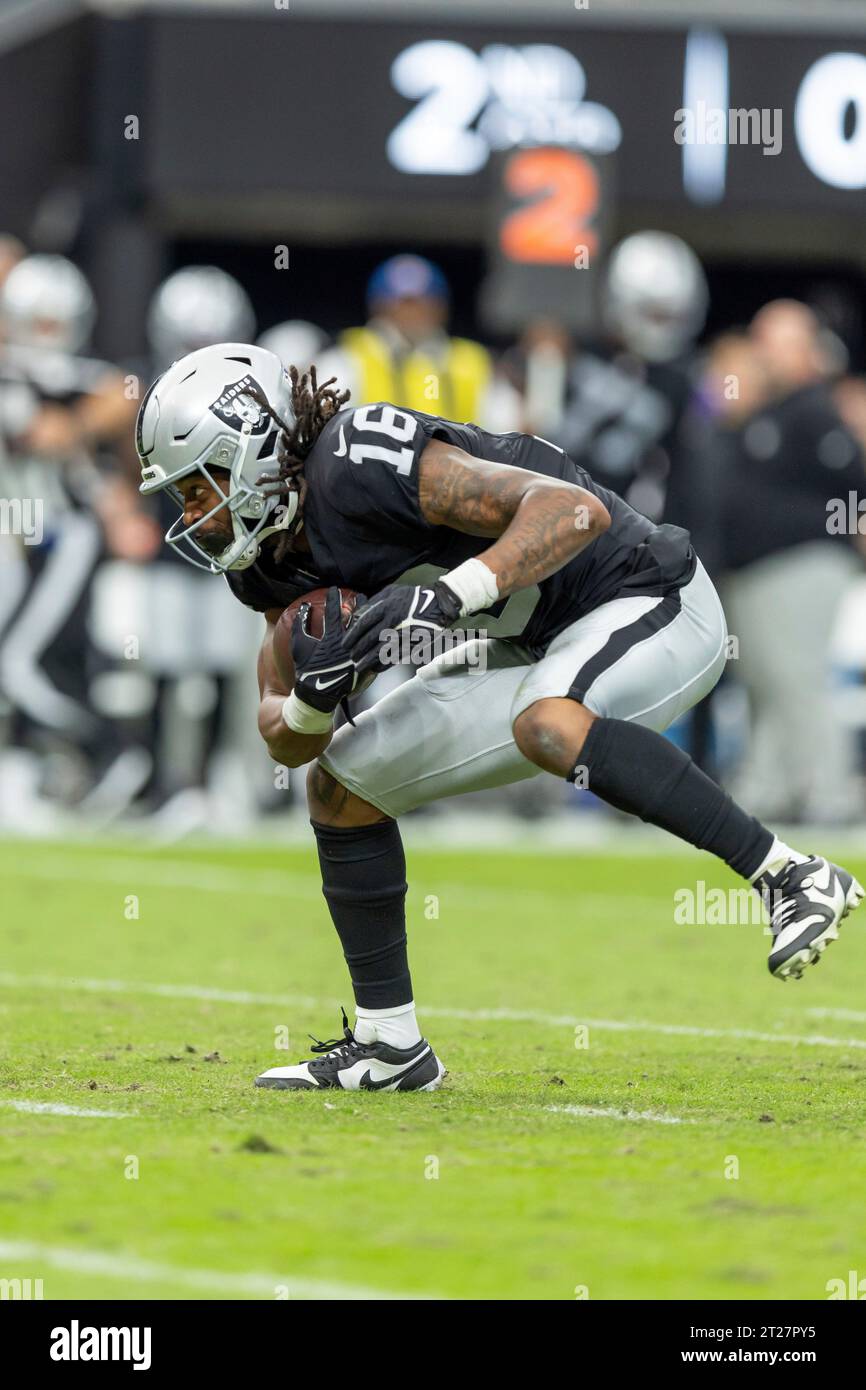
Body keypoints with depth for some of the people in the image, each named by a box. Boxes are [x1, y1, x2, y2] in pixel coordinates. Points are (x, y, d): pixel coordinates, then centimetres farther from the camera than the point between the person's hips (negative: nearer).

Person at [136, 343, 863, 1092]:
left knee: (545, 726, -40)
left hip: (650, 604, -10)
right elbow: (287, 741, 6)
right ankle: (389, 1045, 16)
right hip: (541, 641, 10)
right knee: (342, 784, 7)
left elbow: (576, 510, -34)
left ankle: (792, 876, -31)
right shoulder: (274, 561, 1)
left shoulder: (362, 465, -27)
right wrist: (314, 695, -17)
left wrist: (447, 593, -44)